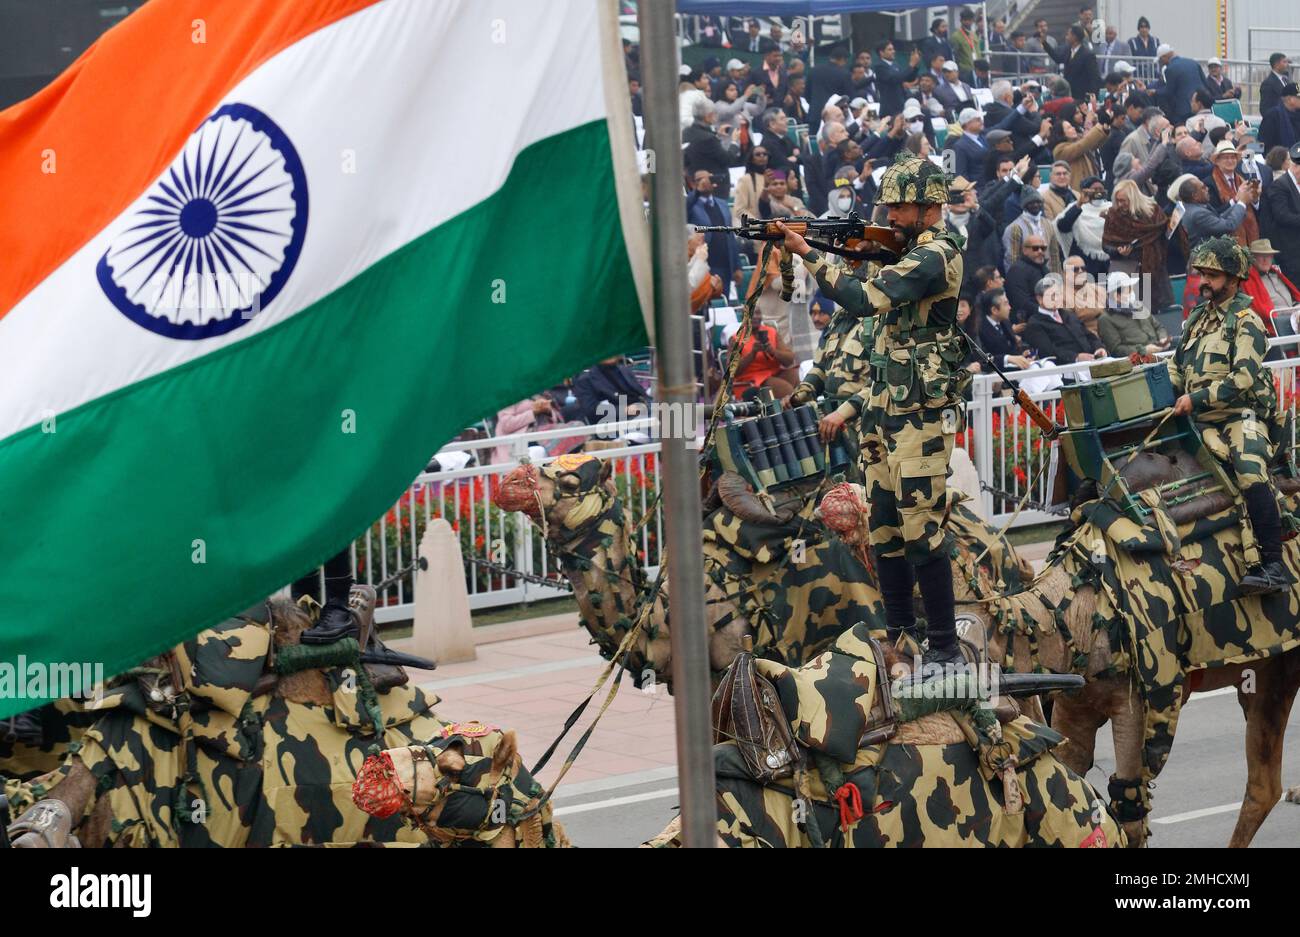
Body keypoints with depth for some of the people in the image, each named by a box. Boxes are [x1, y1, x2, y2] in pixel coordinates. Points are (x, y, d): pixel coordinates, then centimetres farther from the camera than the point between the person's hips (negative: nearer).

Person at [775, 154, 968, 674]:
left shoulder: (934, 257, -14)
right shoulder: (908, 253, 17)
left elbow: (863, 299, -23)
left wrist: (808, 254, -17)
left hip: (919, 417, -10)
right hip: (883, 412, 10)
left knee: (922, 530, -9)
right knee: (884, 529, 12)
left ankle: (946, 651, -6)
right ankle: (898, 635, 20)